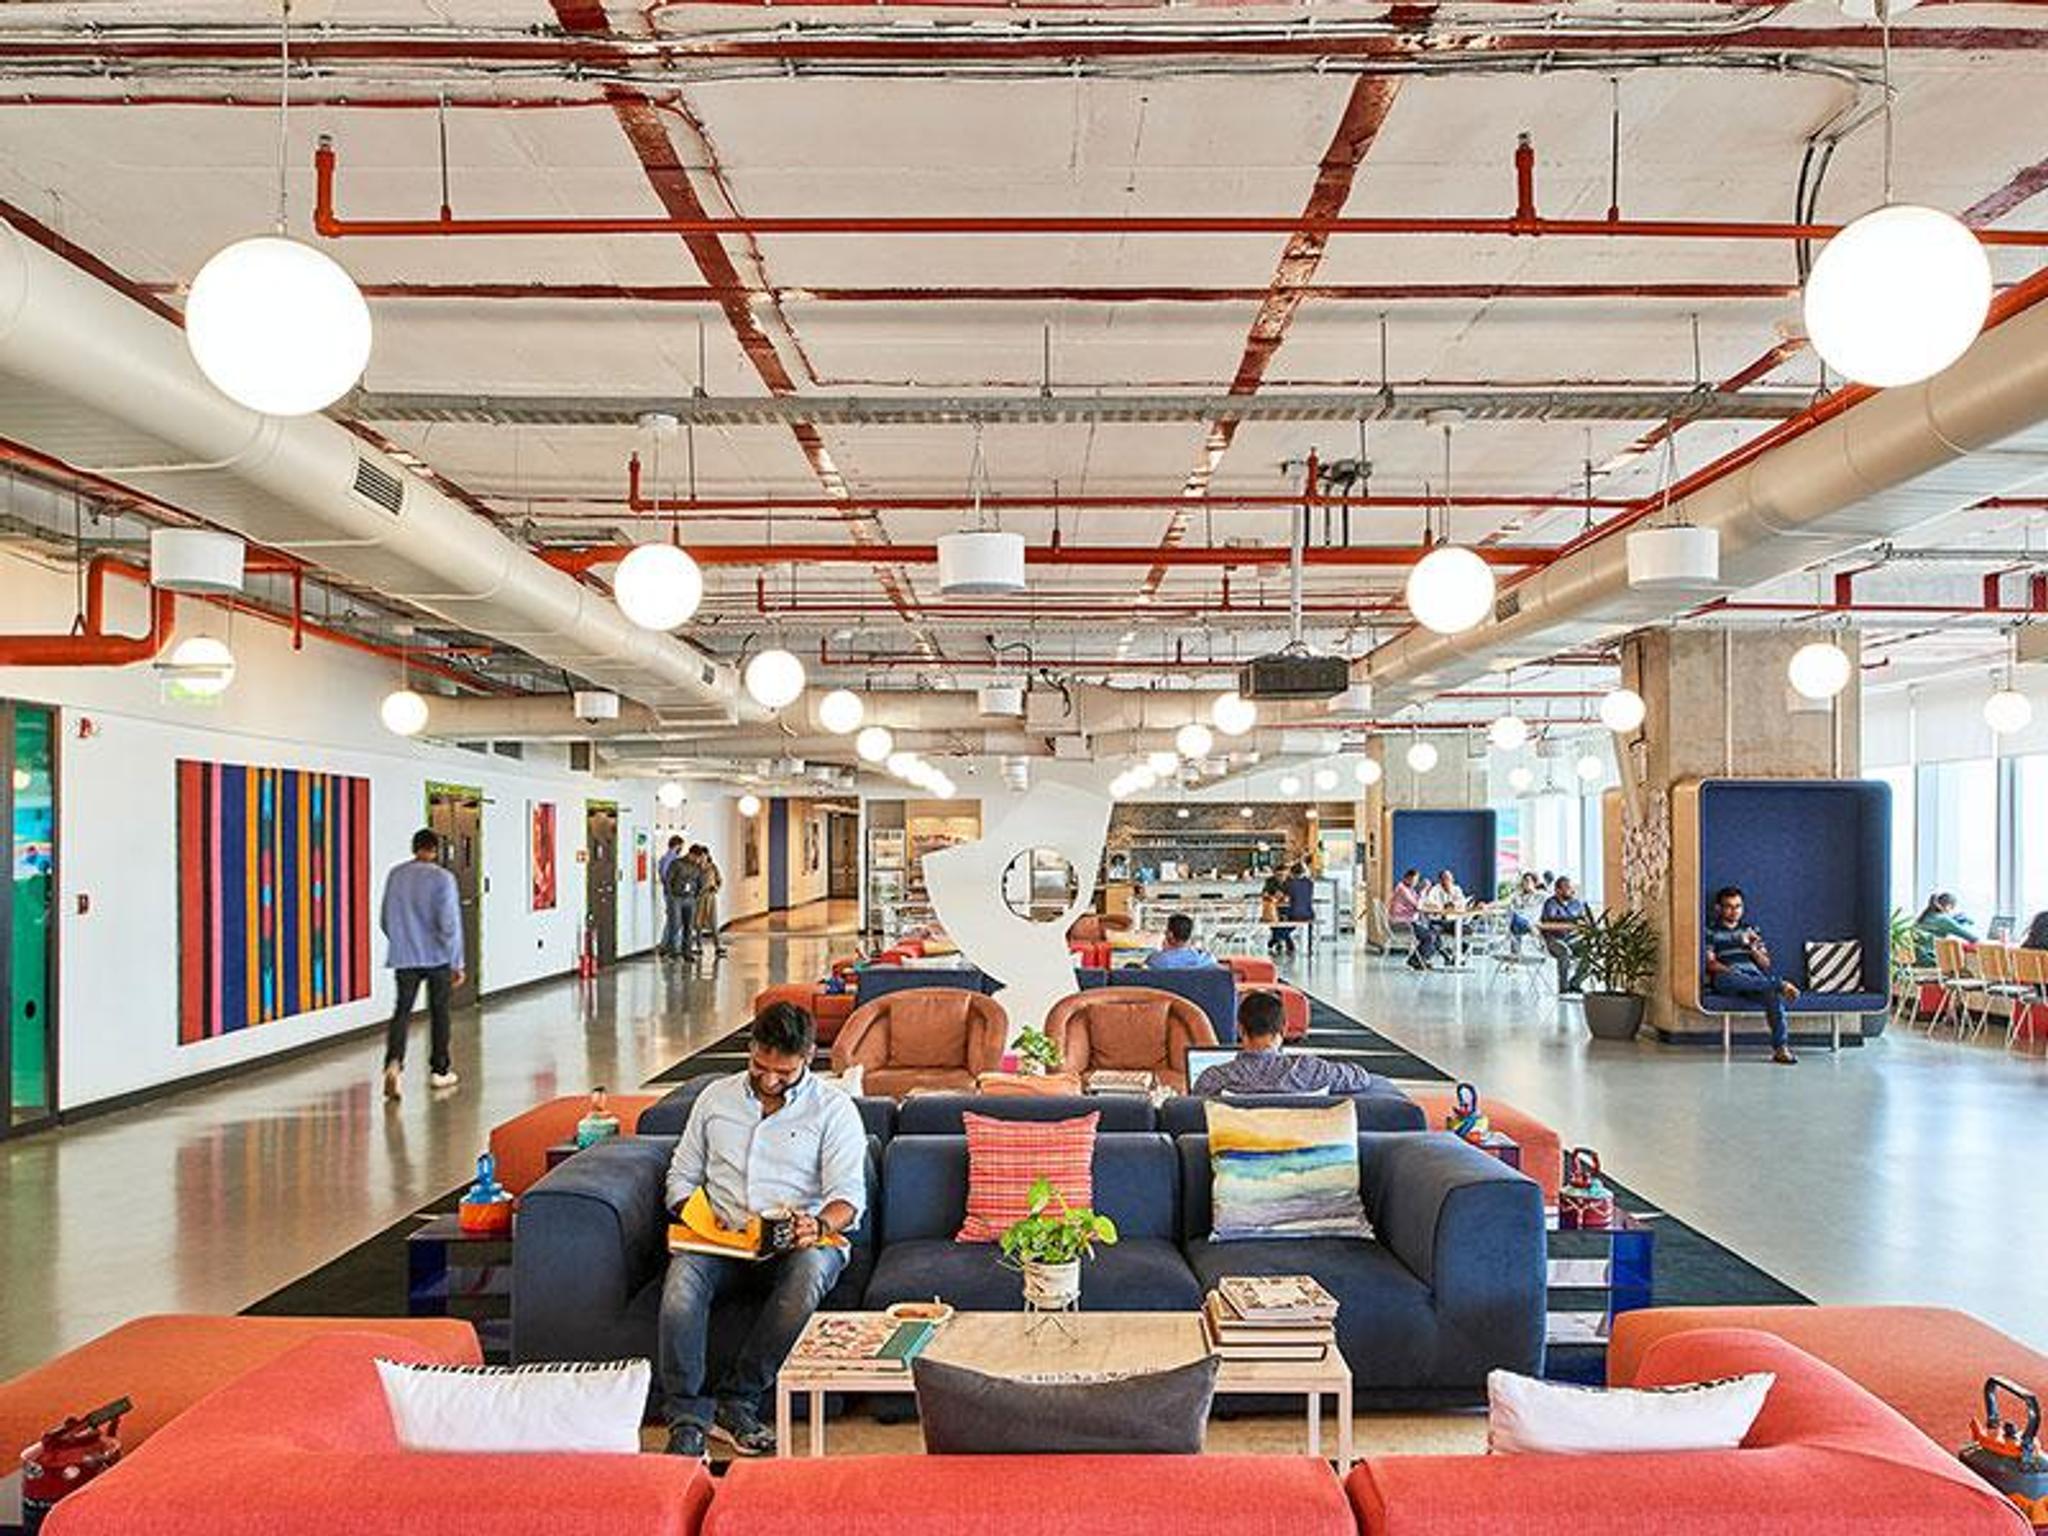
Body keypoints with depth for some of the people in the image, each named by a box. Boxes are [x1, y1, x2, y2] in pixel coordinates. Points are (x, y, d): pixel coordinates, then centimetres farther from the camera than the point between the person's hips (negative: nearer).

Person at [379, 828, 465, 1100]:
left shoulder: (395, 876, 2)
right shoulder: (443, 878, -10)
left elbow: (385, 920, 10)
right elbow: (450, 924, -12)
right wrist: (457, 963, -6)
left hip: (404, 957, 2)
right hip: (438, 957, -2)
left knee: (402, 1010, 2)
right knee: (439, 1012, 11)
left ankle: (394, 1062, -20)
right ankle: (439, 1070, 19)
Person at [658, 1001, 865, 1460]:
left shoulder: (834, 1108, 5)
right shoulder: (716, 1097, 15)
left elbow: (848, 1194, -4)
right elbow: (681, 1176, 18)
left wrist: (820, 1225, -27)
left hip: (799, 1243, -2)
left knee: (811, 1268, -37)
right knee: (683, 1272, -32)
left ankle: (737, 1399, -22)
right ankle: (687, 1418, -25)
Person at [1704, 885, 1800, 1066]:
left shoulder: (1750, 930, 27)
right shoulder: (1711, 931, 16)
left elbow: (1765, 964, 19)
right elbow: (1710, 963, 2)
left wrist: (1753, 948, 0)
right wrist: (1731, 971, -15)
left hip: (1755, 979, 3)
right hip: (1726, 979, -3)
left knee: (1773, 991, -33)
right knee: (1725, 978, -42)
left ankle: (1781, 1047, -40)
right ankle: (1781, 985, -44)